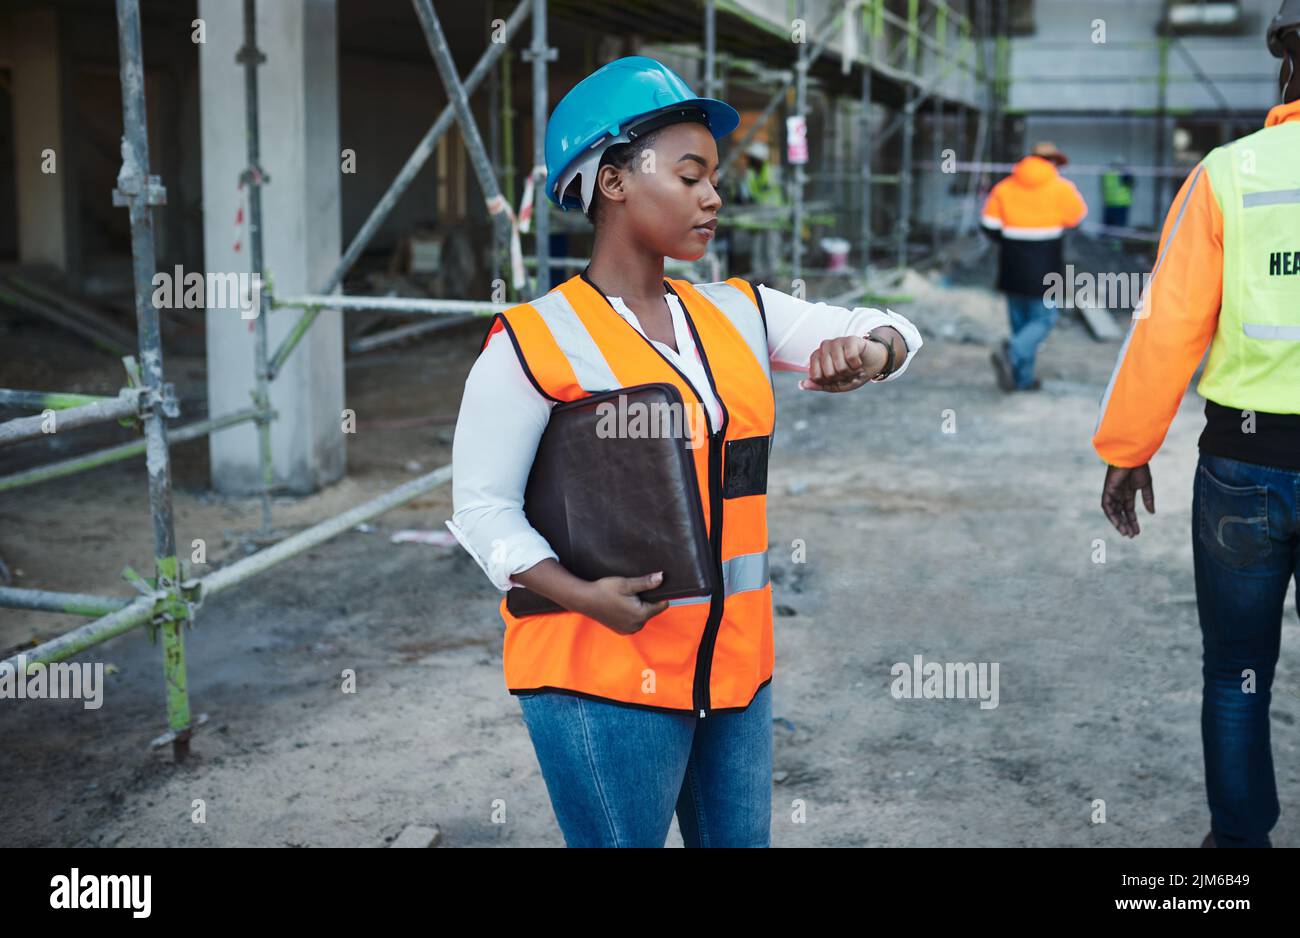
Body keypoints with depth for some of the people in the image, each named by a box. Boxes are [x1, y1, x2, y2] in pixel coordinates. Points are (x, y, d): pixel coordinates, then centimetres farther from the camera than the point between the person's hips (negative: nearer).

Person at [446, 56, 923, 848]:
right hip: (605, 676, -6)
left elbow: (889, 333, 9)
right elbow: (483, 506, -11)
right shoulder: (537, 340, -10)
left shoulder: (740, 314, 7)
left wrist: (868, 352, -15)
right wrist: (584, 596, -25)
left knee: (740, 836, 16)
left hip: (736, 664, 6)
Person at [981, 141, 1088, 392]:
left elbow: (989, 226, -2)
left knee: (1020, 320, 13)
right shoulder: (1060, 188, -7)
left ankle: (1023, 378, 15)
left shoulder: (1004, 188, 1)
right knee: (1043, 318, 3)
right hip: (1043, 268, -4)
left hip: (1012, 267, 4)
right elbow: (1078, 215, 6)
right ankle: (1012, 352, -23)